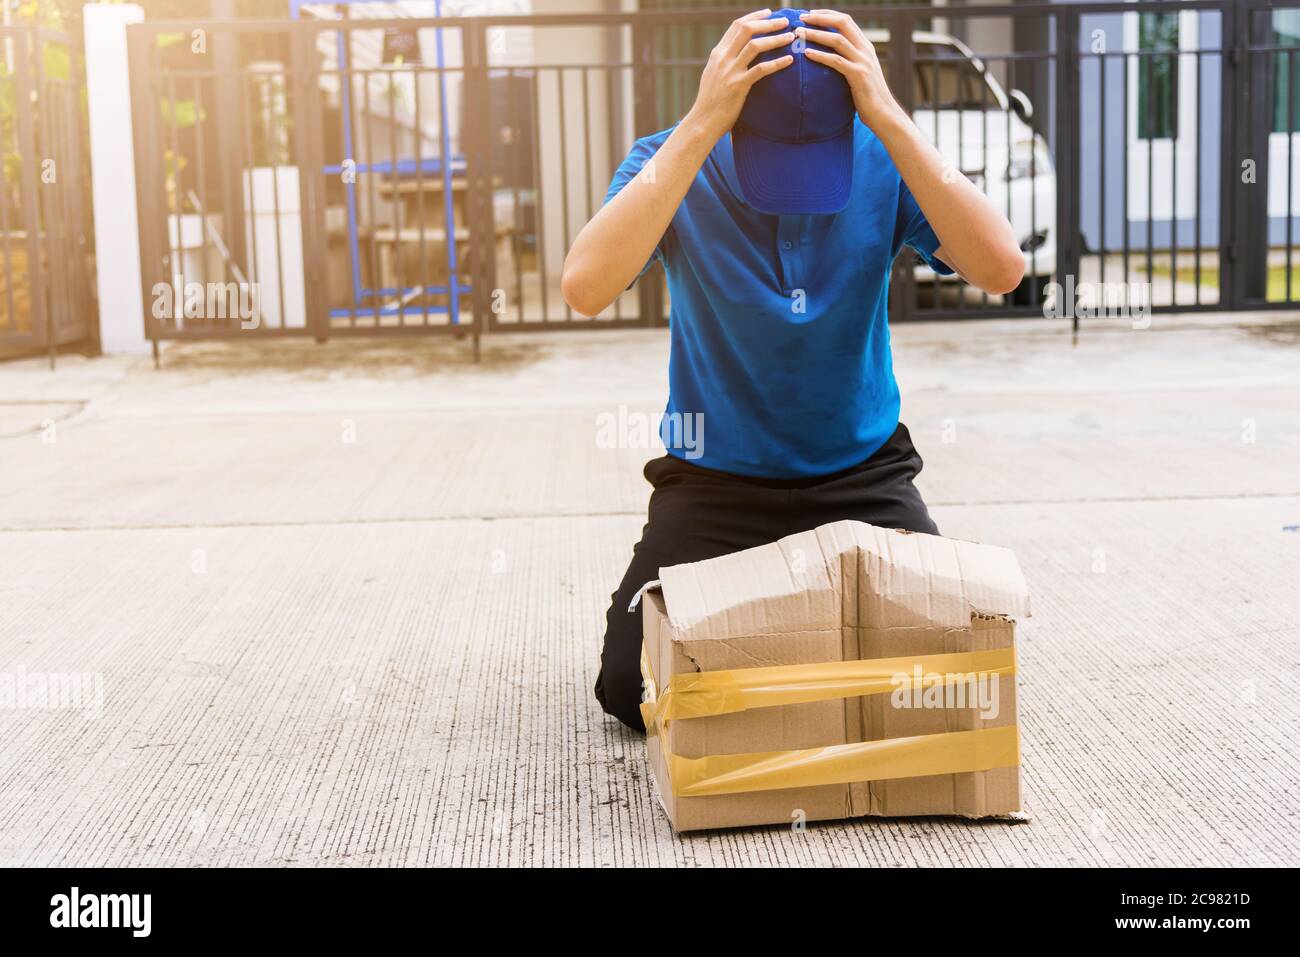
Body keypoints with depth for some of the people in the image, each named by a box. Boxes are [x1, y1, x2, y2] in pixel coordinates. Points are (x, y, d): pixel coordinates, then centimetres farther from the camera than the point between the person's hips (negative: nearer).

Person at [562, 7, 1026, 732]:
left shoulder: (885, 159, -12)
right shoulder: (671, 162, -15)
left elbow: (1002, 270, -28)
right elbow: (587, 289, -34)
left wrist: (889, 118, -33)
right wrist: (701, 127, -37)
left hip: (862, 471, 1)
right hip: (715, 478, -1)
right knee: (633, 686, -13)